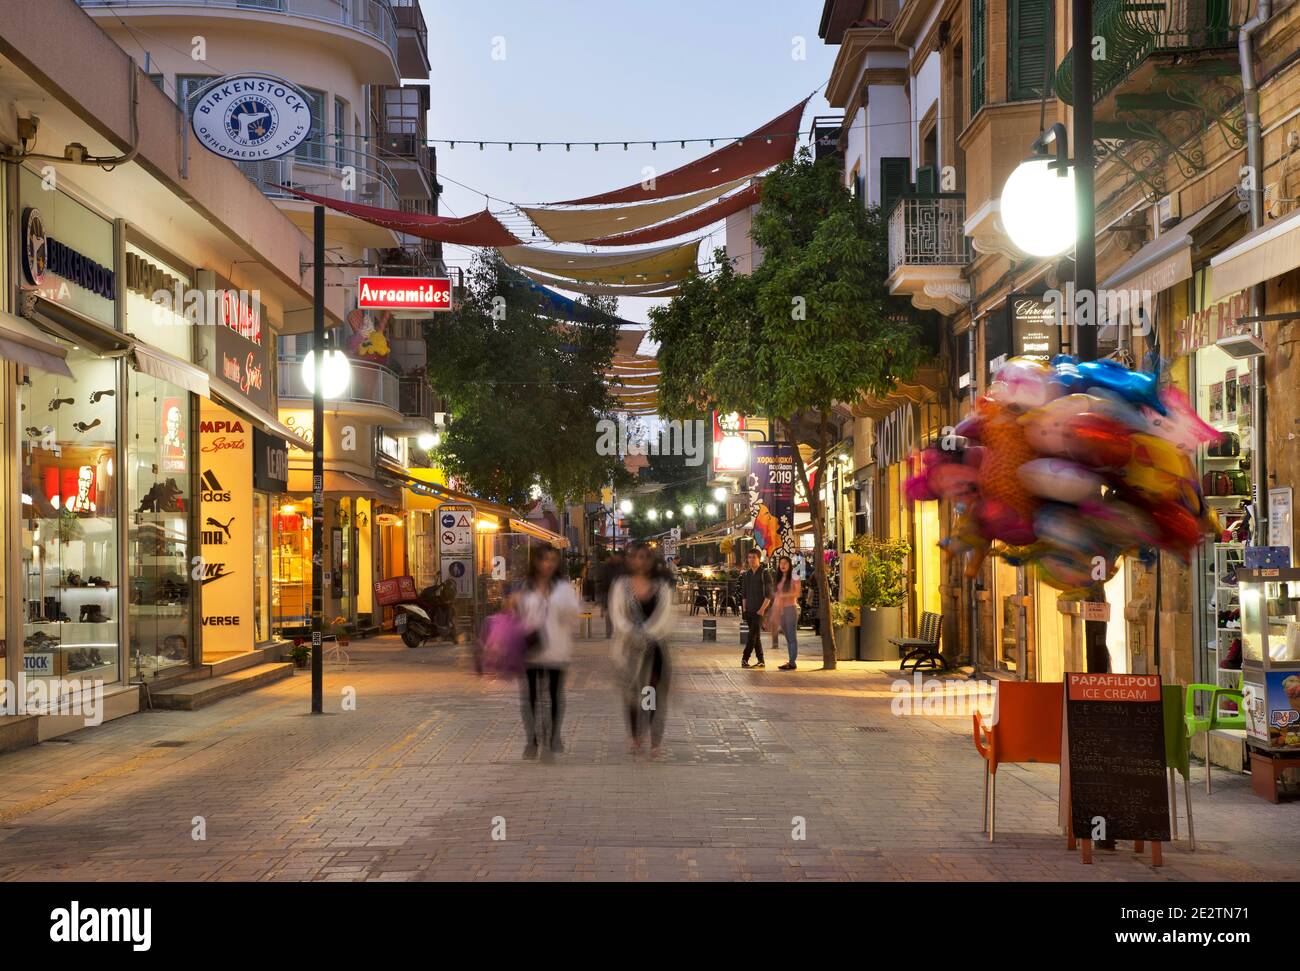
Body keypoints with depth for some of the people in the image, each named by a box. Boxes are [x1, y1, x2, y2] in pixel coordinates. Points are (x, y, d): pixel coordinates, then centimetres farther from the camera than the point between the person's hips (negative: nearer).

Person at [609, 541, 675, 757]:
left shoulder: (661, 585, 4)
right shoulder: (622, 584, 3)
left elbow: (664, 614, -5)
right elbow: (617, 614, -5)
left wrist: (646, 634, -17)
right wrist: (633, 635, -20)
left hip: (655, 646, 0)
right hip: (629, 646, 0)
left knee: (655, 690, -1)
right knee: (631, 689, 2)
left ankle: (656, 740, 2)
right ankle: (634, 735, 15)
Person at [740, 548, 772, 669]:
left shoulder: (765, 574, -5)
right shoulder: (746, 575, 13)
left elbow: (769, 595, -8)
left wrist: (762, 609, -15)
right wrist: (744, 609, 9)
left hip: (760, 610, -6)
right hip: (749, 611, 6)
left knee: (753, 634, -13)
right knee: (756, 636, 7)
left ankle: (745, 658, -14)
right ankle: (760, 661, 11)